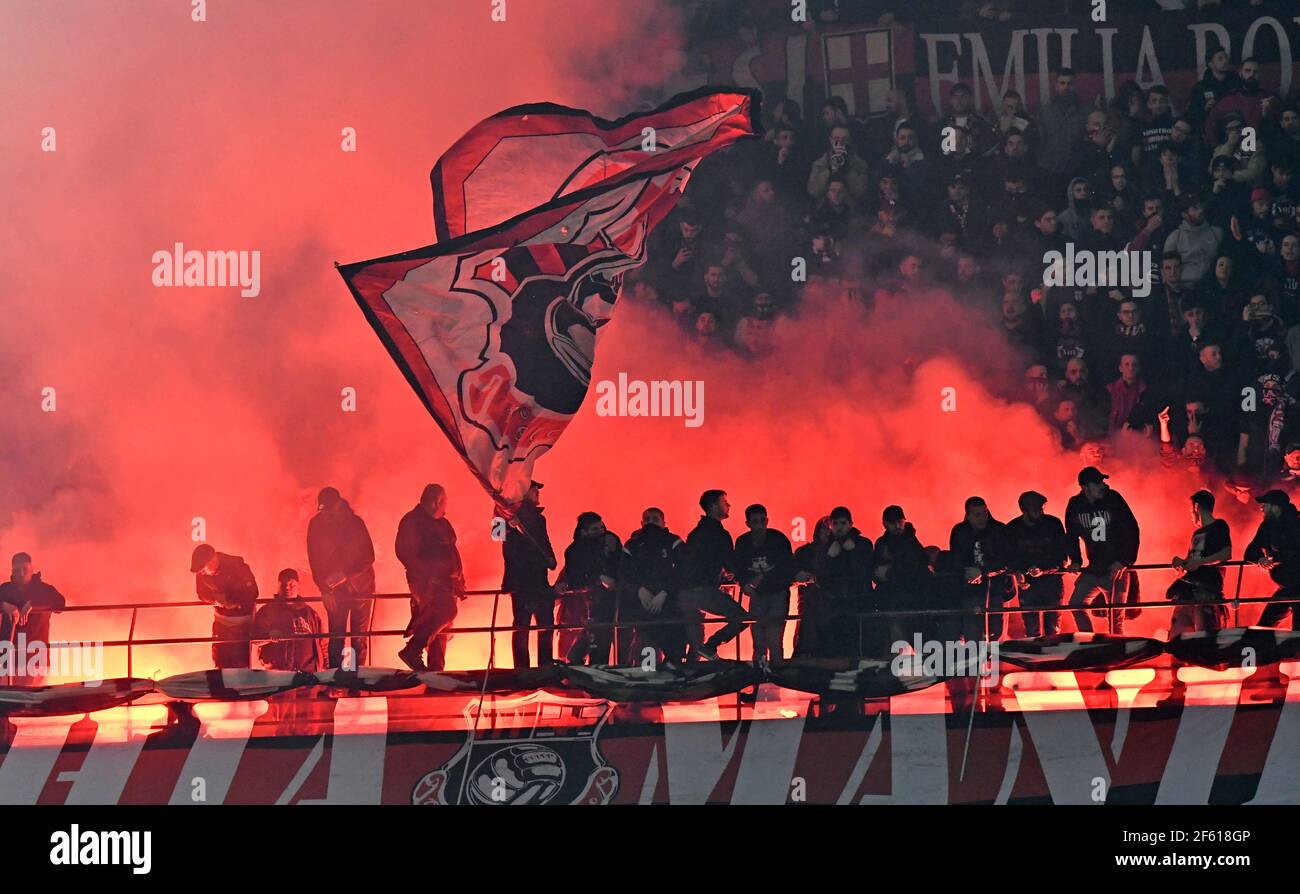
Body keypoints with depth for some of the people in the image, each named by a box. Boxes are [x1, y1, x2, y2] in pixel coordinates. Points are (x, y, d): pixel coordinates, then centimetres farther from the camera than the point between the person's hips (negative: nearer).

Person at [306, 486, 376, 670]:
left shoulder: (355, 522, -7)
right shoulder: (316, 525, -2)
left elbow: (369, 556, -9)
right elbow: (314, 559, 2)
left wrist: (346, 575, -20)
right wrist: (323, 588, -6)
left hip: (361, 586, -1)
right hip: (334, 589, 1)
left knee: (360, 638, -3)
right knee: (336, 637, -7)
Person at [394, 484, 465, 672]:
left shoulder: (443, 524, 22)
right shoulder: (412, 521, -2)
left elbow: (452, 554, 27)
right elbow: (404, 553, -11)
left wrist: (459, 581, 20)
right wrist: (424, 573, -19)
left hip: (444, 582, 8)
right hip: (425, 581, -8)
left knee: (440, 630, 7)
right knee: (446, 610, -28)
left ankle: (435, 670, 11)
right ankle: (412, 650, -24)